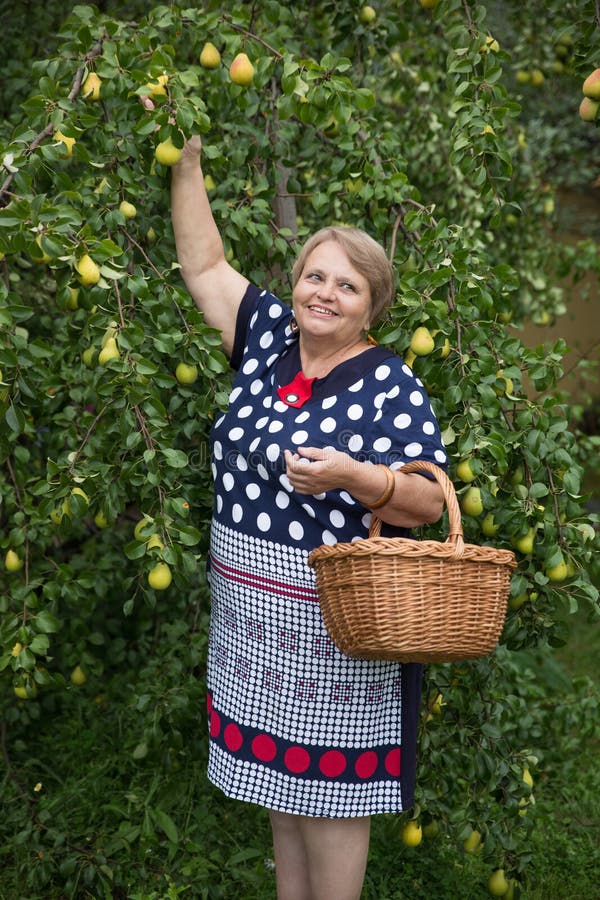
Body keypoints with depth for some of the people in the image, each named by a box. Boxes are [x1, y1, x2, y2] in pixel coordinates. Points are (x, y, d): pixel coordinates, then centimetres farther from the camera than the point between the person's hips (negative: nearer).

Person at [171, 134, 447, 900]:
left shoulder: (390, 384, -11)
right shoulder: (269, 337, 5)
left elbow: (426, 504, -14)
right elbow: (203, 266, 11)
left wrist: (351, 476, -30)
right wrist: (187, 164, 8)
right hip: (253, 616, 6)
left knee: (329, 789, 4)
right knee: (278, 777, 16)